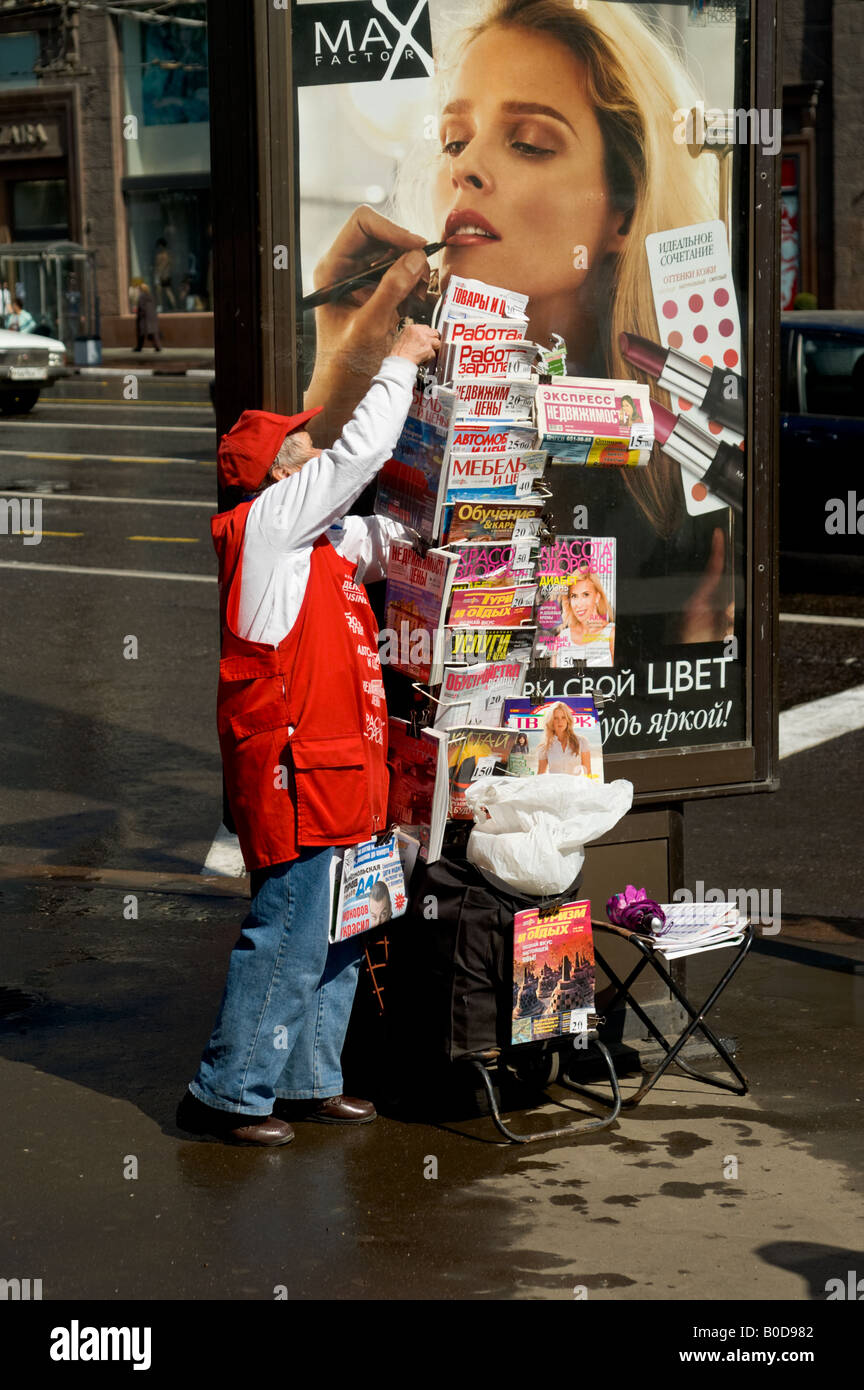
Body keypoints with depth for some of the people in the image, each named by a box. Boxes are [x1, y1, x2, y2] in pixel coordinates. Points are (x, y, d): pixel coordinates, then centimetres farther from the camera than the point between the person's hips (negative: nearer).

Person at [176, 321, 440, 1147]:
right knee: (289, 934, -8)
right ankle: (227, 1093, -1)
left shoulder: (324, 541, 20)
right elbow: (362, 452, -10)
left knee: (335, 935, 14)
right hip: (298, 770, -10)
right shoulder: (268, 521, -6)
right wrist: (399, 364, 2)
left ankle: (306, 1081, 22)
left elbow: (396, 533, 32)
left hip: (337, 771, 10)